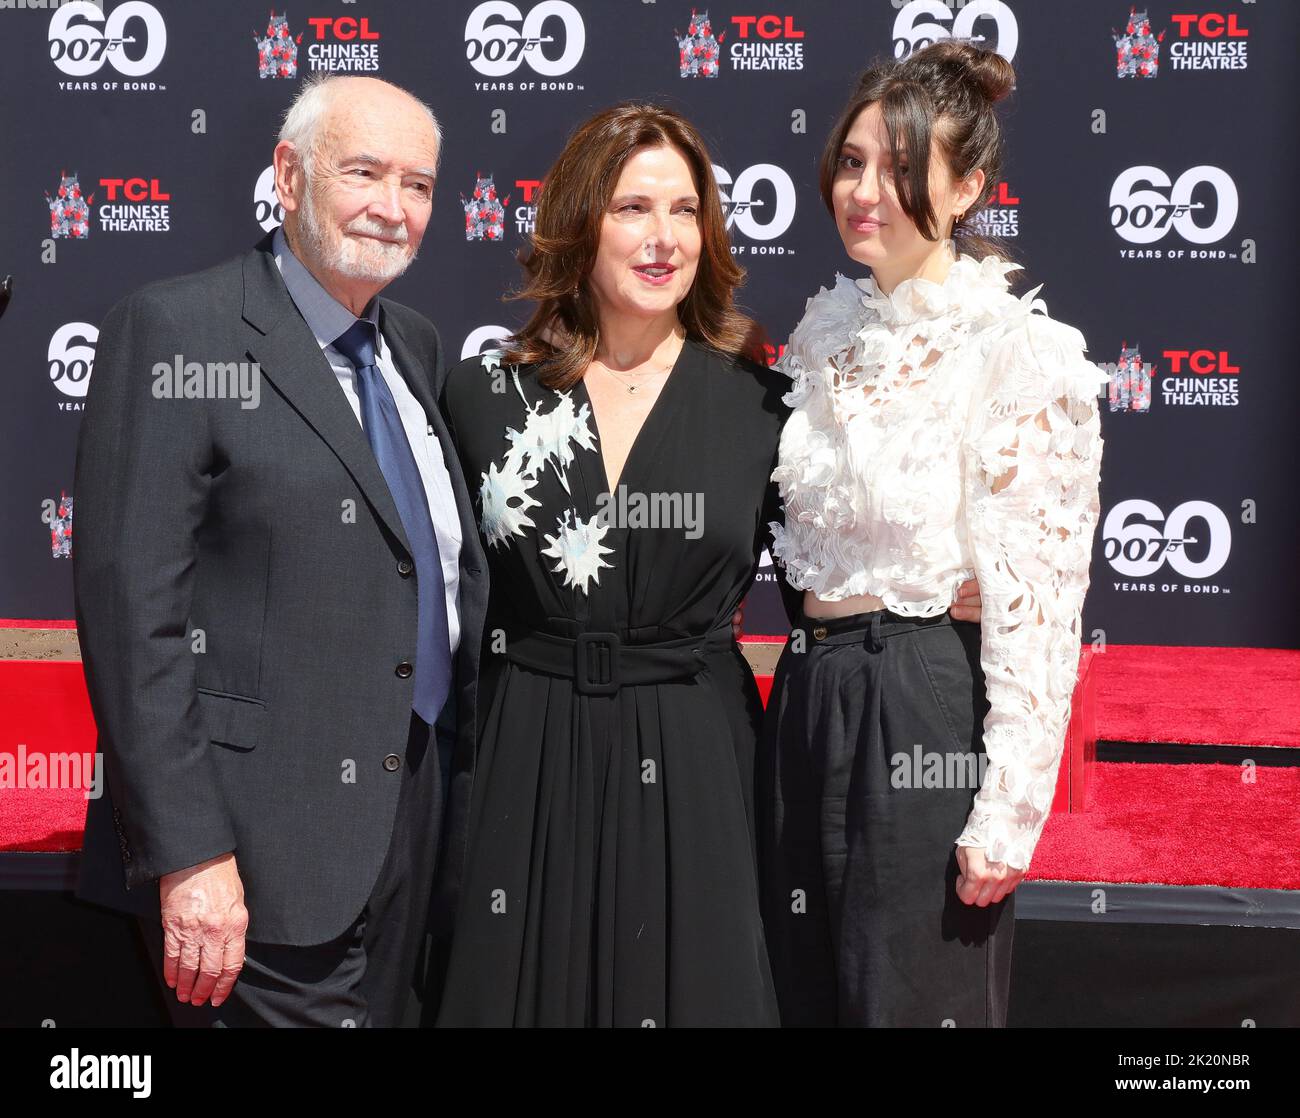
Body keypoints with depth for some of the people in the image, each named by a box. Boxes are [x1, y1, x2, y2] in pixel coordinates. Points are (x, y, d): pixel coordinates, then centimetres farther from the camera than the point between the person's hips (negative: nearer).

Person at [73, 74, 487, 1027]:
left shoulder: (416, 346, 12)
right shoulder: (175, 330, -10)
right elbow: (131, 609, -16)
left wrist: (460, 791, 12)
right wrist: (186, 856, -19)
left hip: (419, 819, 7)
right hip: (266, 856, -7)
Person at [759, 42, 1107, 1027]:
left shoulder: (1024, 354, -14)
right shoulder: (827, 328, 7)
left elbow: (1039, 607, -16)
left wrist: (1006, 817, -16)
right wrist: (812, 676, 13)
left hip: (928, 713, -7)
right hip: (812, 698, 7)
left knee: (914, 996, 7)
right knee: (807, 989, 18)